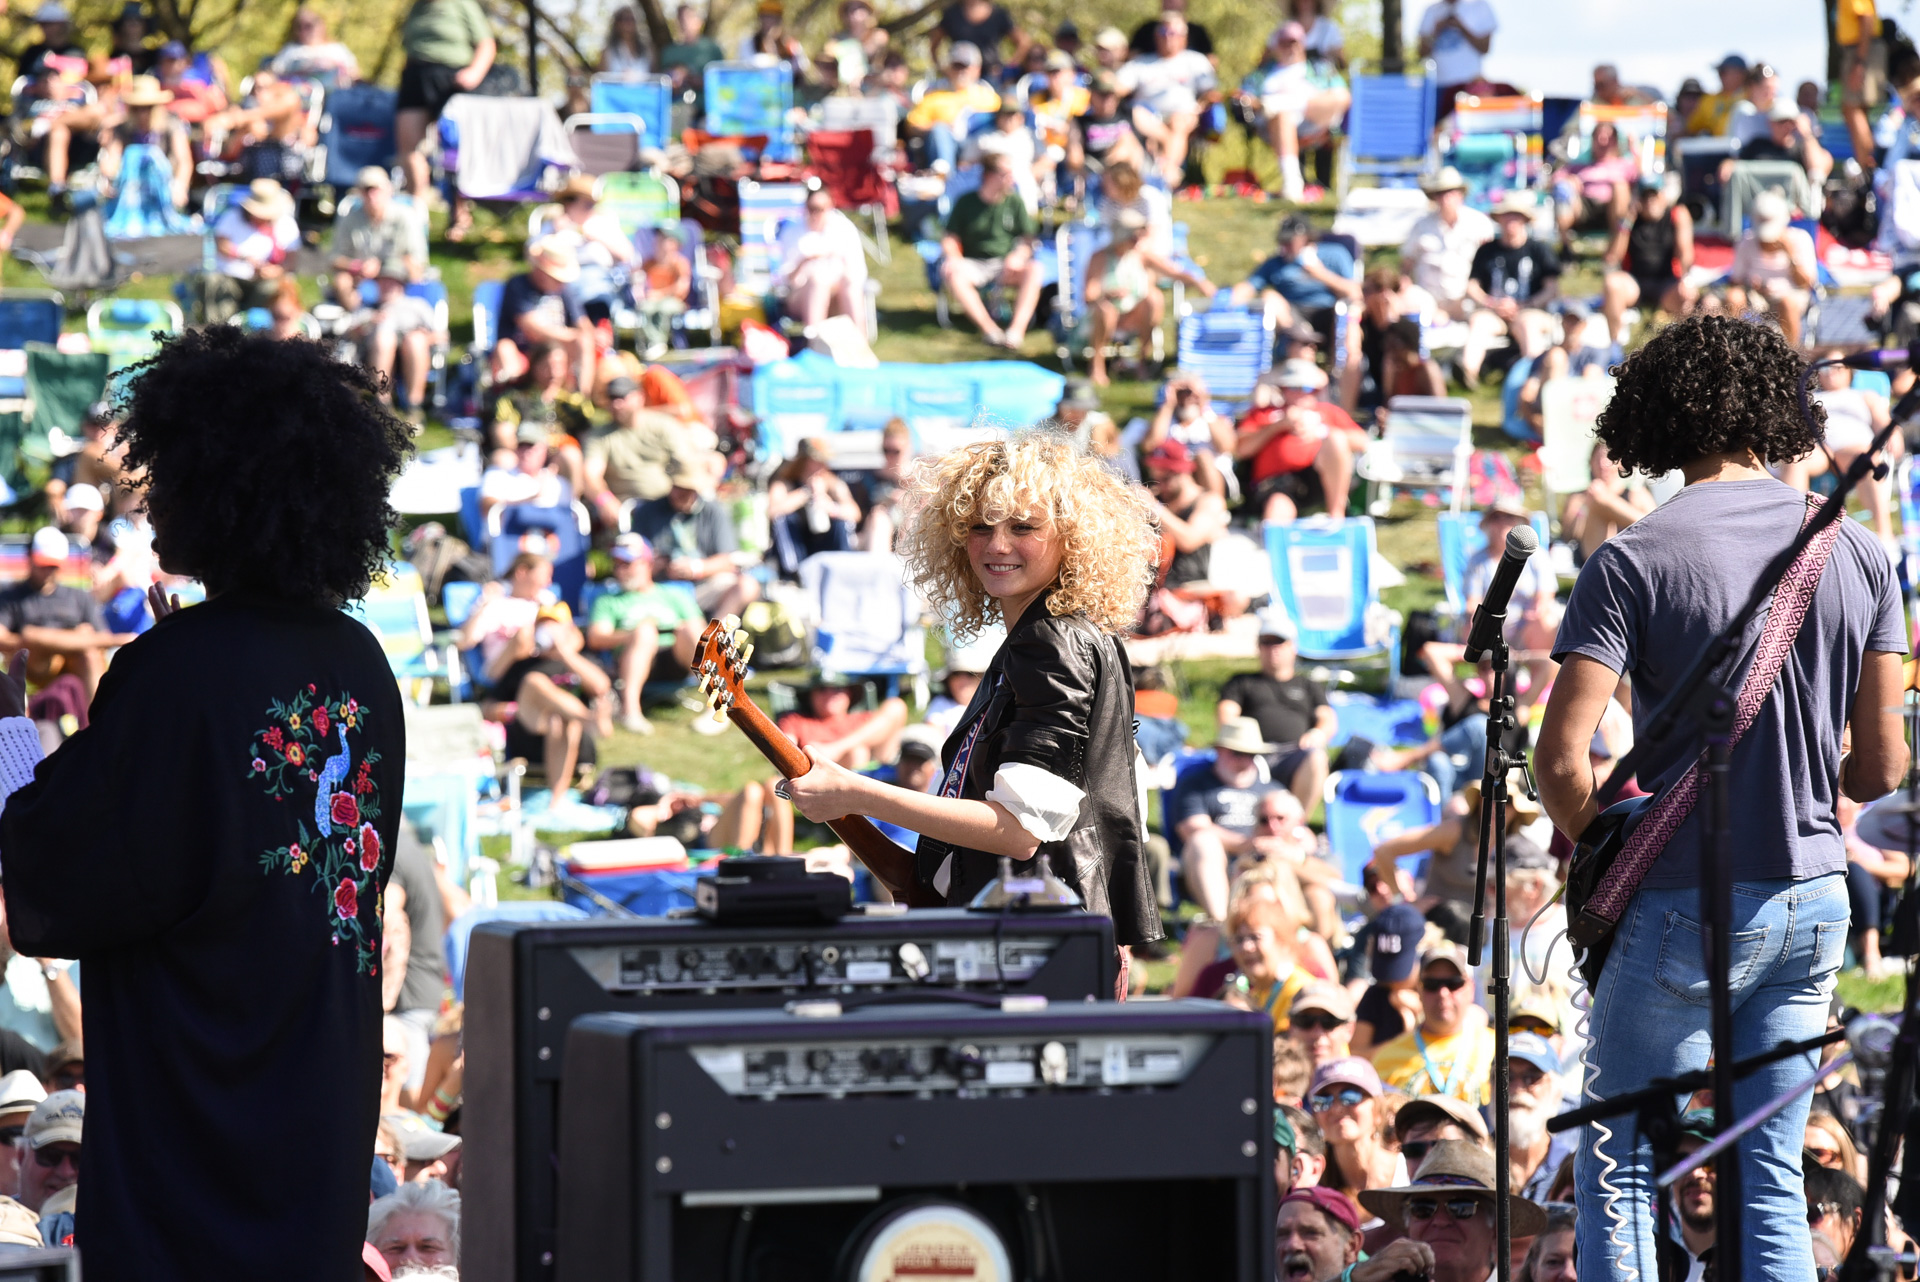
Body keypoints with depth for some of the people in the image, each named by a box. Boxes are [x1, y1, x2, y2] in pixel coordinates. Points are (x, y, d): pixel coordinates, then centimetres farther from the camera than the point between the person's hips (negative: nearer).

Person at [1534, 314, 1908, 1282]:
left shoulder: (1634, 561, -11)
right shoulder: (1856, 554, 2)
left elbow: (1561, 757, -18)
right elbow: (1882, 767, 4)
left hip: (1686, 904, -4)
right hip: (1814, 895, 4)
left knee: (1618, 1167, 7)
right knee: (1768, 1181, 11)